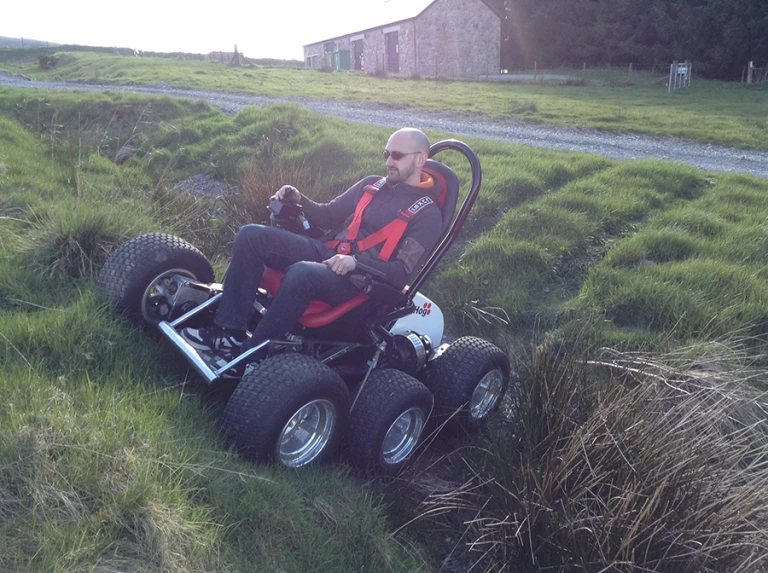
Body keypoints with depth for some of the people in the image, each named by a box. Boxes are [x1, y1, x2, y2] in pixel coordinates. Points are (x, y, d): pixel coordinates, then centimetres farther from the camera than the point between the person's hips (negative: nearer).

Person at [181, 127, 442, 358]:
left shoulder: (427, 213, -3)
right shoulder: (372, 184, 16)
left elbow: (400, 273, -13)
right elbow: (328, 215, 22)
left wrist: (356, 262, -26)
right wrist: (299, 200, 3)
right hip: (327, 251, 7)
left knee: (301, 273, -38)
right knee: (251, 235, -10)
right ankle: (230, 330, -15)